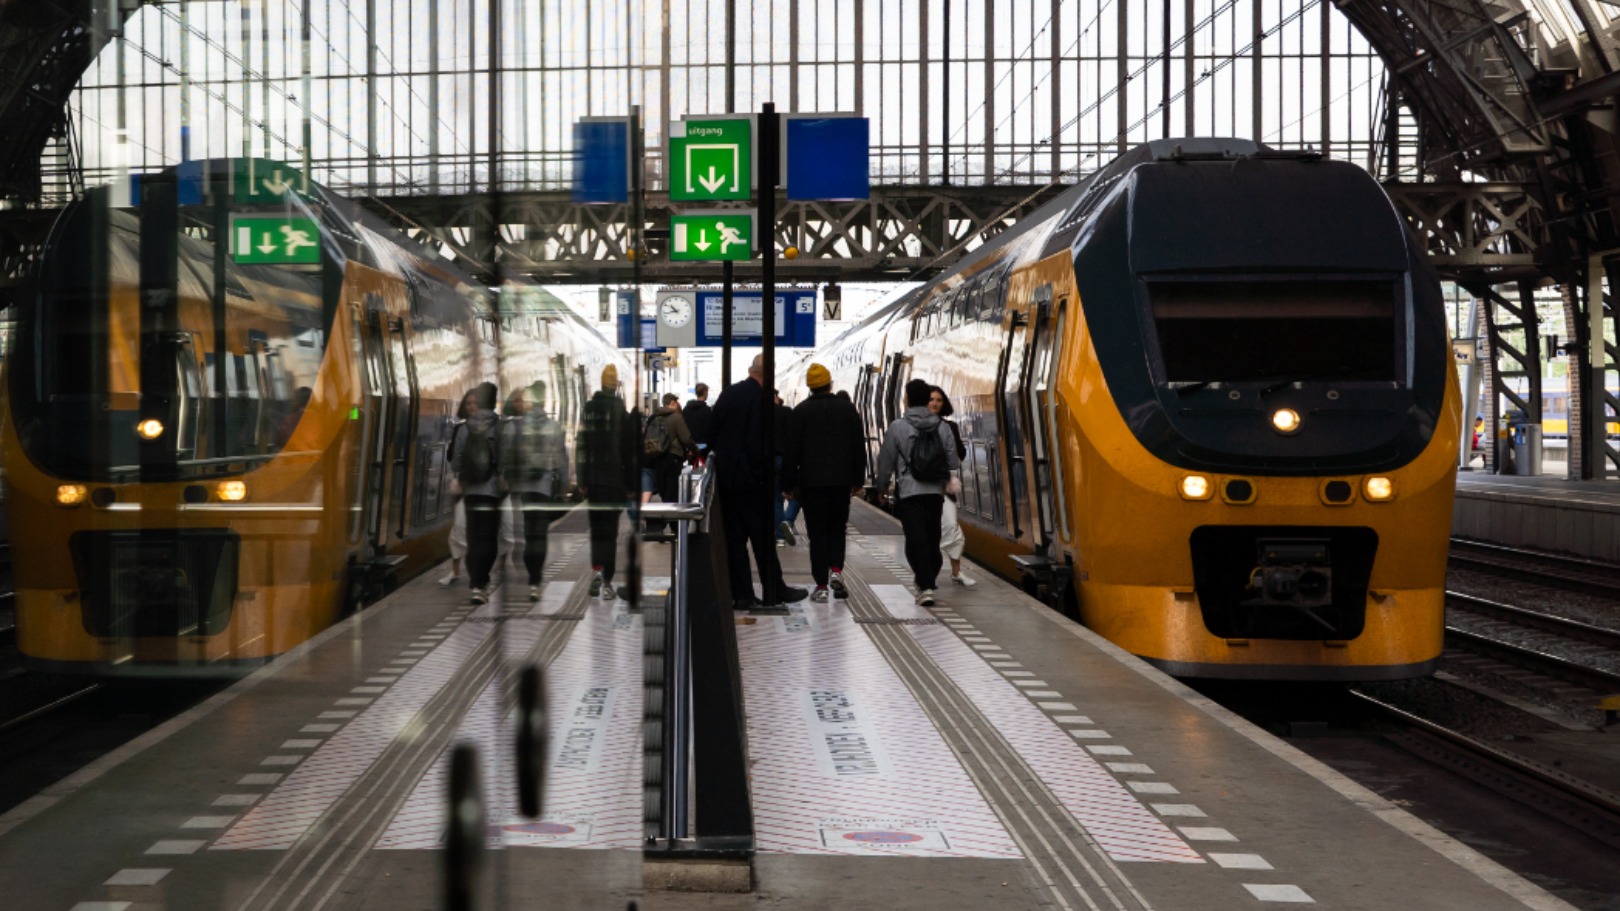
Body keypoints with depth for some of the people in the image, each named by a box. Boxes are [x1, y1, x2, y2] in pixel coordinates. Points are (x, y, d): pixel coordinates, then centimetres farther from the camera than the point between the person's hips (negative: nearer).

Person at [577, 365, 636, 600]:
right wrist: (631, 485, 1)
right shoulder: (623, 414, -8)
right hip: (615, 481, -2)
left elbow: (580, 448, 4)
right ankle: (606, 582, -1)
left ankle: (596, 568, -1)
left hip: (592, 482, 2)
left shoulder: (588, 410, 1)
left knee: (596, 527, 16)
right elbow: (629, 453, -6)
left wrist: (581, 481, 9)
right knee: (610, 530, 1)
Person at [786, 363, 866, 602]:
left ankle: (821, 585, -1)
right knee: (837, 528, 15)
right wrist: (858, 480, 13)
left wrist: (791, 483, 2)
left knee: (817, 531, 1)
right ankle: (836, 569, -7)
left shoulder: (801, 412, -3)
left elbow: (792, 449, -4)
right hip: (841, 481, 2)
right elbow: (859, 446, 6)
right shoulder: (847, 409, 5)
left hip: (811, 481, -2)